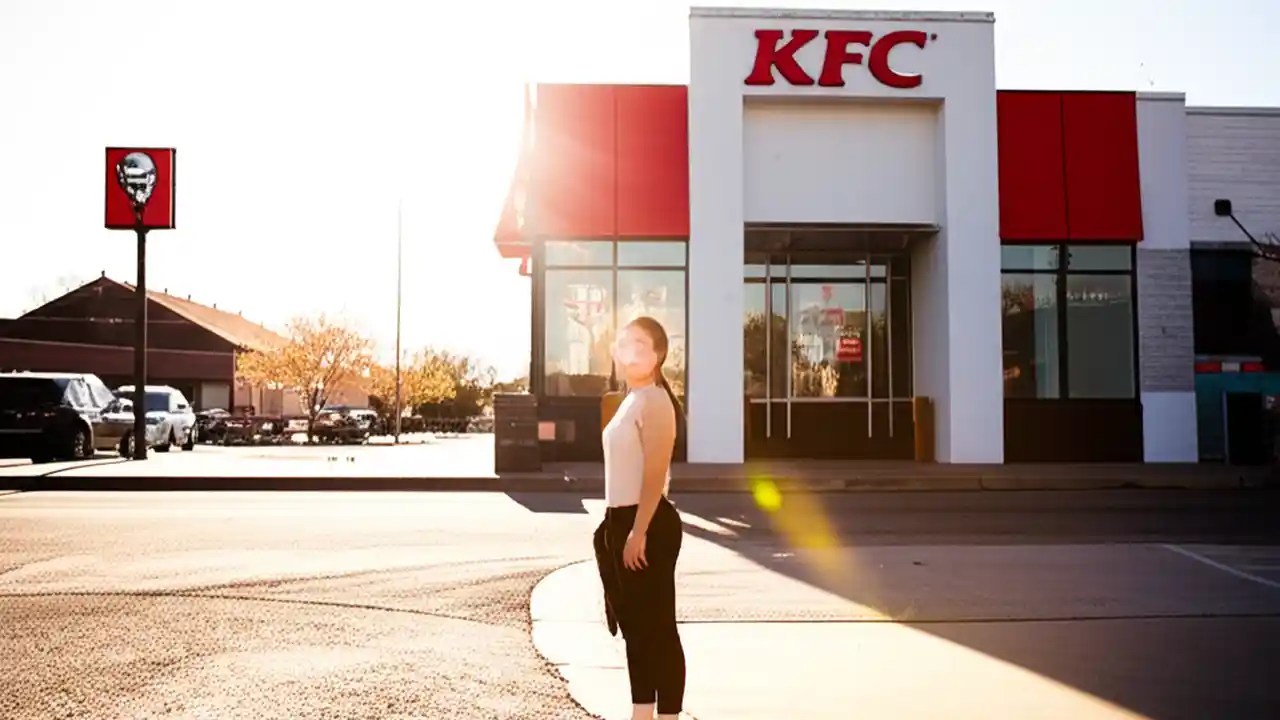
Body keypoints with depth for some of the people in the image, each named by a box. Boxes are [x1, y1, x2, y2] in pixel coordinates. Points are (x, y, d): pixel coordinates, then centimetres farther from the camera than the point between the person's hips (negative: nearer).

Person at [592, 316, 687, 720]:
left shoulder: (654, 400, -13)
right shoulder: (631, 400, 16)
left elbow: (655, 474, -20)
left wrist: (639, 532, -23)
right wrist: (615, 527, 19)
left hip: (648, 523, -10)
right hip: (622, 521, 10)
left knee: (658, 627, -4)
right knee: (635, 626, 15)